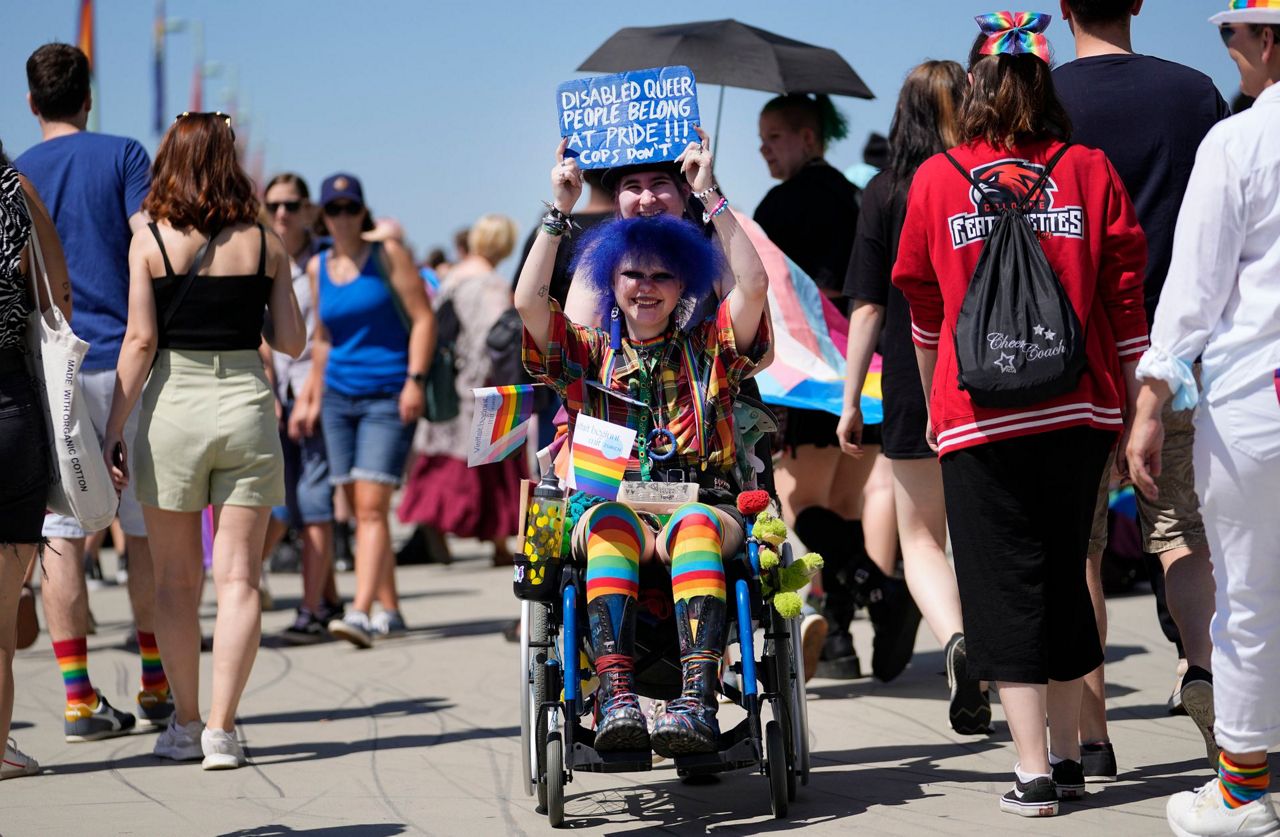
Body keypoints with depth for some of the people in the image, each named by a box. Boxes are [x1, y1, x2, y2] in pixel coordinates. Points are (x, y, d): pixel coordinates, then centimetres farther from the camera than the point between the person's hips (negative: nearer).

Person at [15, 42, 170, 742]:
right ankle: (157, 690, 11)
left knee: (62, 535, 1)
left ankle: (79, 697, -4)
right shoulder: (123, 156, 2)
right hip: (124, 361, -1)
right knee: (147, 530, 8)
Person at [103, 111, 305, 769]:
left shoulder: (150, 243, -4)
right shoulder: (264, 244, 2)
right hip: (246, 401, 1)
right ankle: (221, 728, -6)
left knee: (175, 578, 10)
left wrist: (114, 427, -3)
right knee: (238, 577, 1)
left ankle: (184, 725, 15)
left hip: (172, 406, -1)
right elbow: (292, 342, 4)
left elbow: (140, 340, -8)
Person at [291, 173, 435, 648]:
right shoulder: (318, 267, 11)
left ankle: (360, 613, -24)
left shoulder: (387, 255, -2)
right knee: (359, 508, 6)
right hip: (340, 395, 5)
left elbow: (423, 318, -5)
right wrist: (312, 398, 18)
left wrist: (414, 380, -15)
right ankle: (390, 610, 16)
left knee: (371, 506, -15)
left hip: (388, 396, -5)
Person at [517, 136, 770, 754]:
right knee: (610, 521, -37)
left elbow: (753, 284, 2)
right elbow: (528, 300, 5)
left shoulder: (709, 348, 18)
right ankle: (616, 697, -53)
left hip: (705, 507, -1)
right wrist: (560, 210, 5)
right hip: (610, 507, 1)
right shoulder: (589, 352, 20)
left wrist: (710, 197, 3)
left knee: (694, 525, -38)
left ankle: (696, 701, -55)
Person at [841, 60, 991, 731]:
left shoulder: (885, 193, -4)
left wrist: (851, 400, 3)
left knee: (920, 538, 8)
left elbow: (868, 306, -4)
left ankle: (956, 640, -20)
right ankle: (979, 692, 18)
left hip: (914, 386, -2)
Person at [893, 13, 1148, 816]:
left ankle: (1033, 774, -5)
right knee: (1065, 576, 16)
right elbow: (1127, 298, 1)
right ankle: (1068, 758, 21)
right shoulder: (1090, 172, 1)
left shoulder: (936, 181, 0)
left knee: (1007, 588, 1)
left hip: (979, 417, -2)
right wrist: (1138, 412, 9)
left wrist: (934, 403, 27)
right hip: (1080, 411, 2)